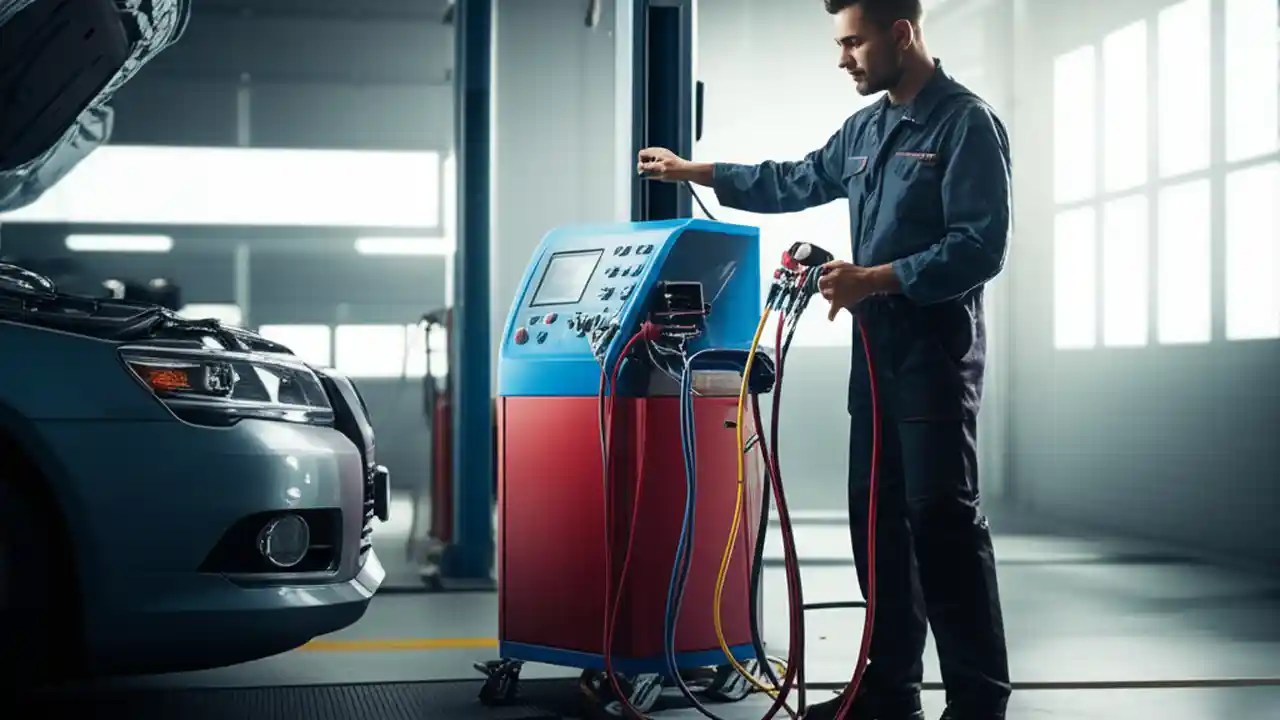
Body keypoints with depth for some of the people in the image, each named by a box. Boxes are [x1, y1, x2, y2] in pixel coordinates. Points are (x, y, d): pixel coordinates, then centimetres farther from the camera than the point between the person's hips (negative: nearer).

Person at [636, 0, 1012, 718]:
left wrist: (874, 278, -20)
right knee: (879, 516, 9)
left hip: (936, 351, -8)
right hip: (877, 349, 8)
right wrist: (692, 170, 33)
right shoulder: (865, 129, 15)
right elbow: (796, 181, 30)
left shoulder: (968, 122, -10)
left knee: (943, 517, -9)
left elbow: (981, 247, -18)